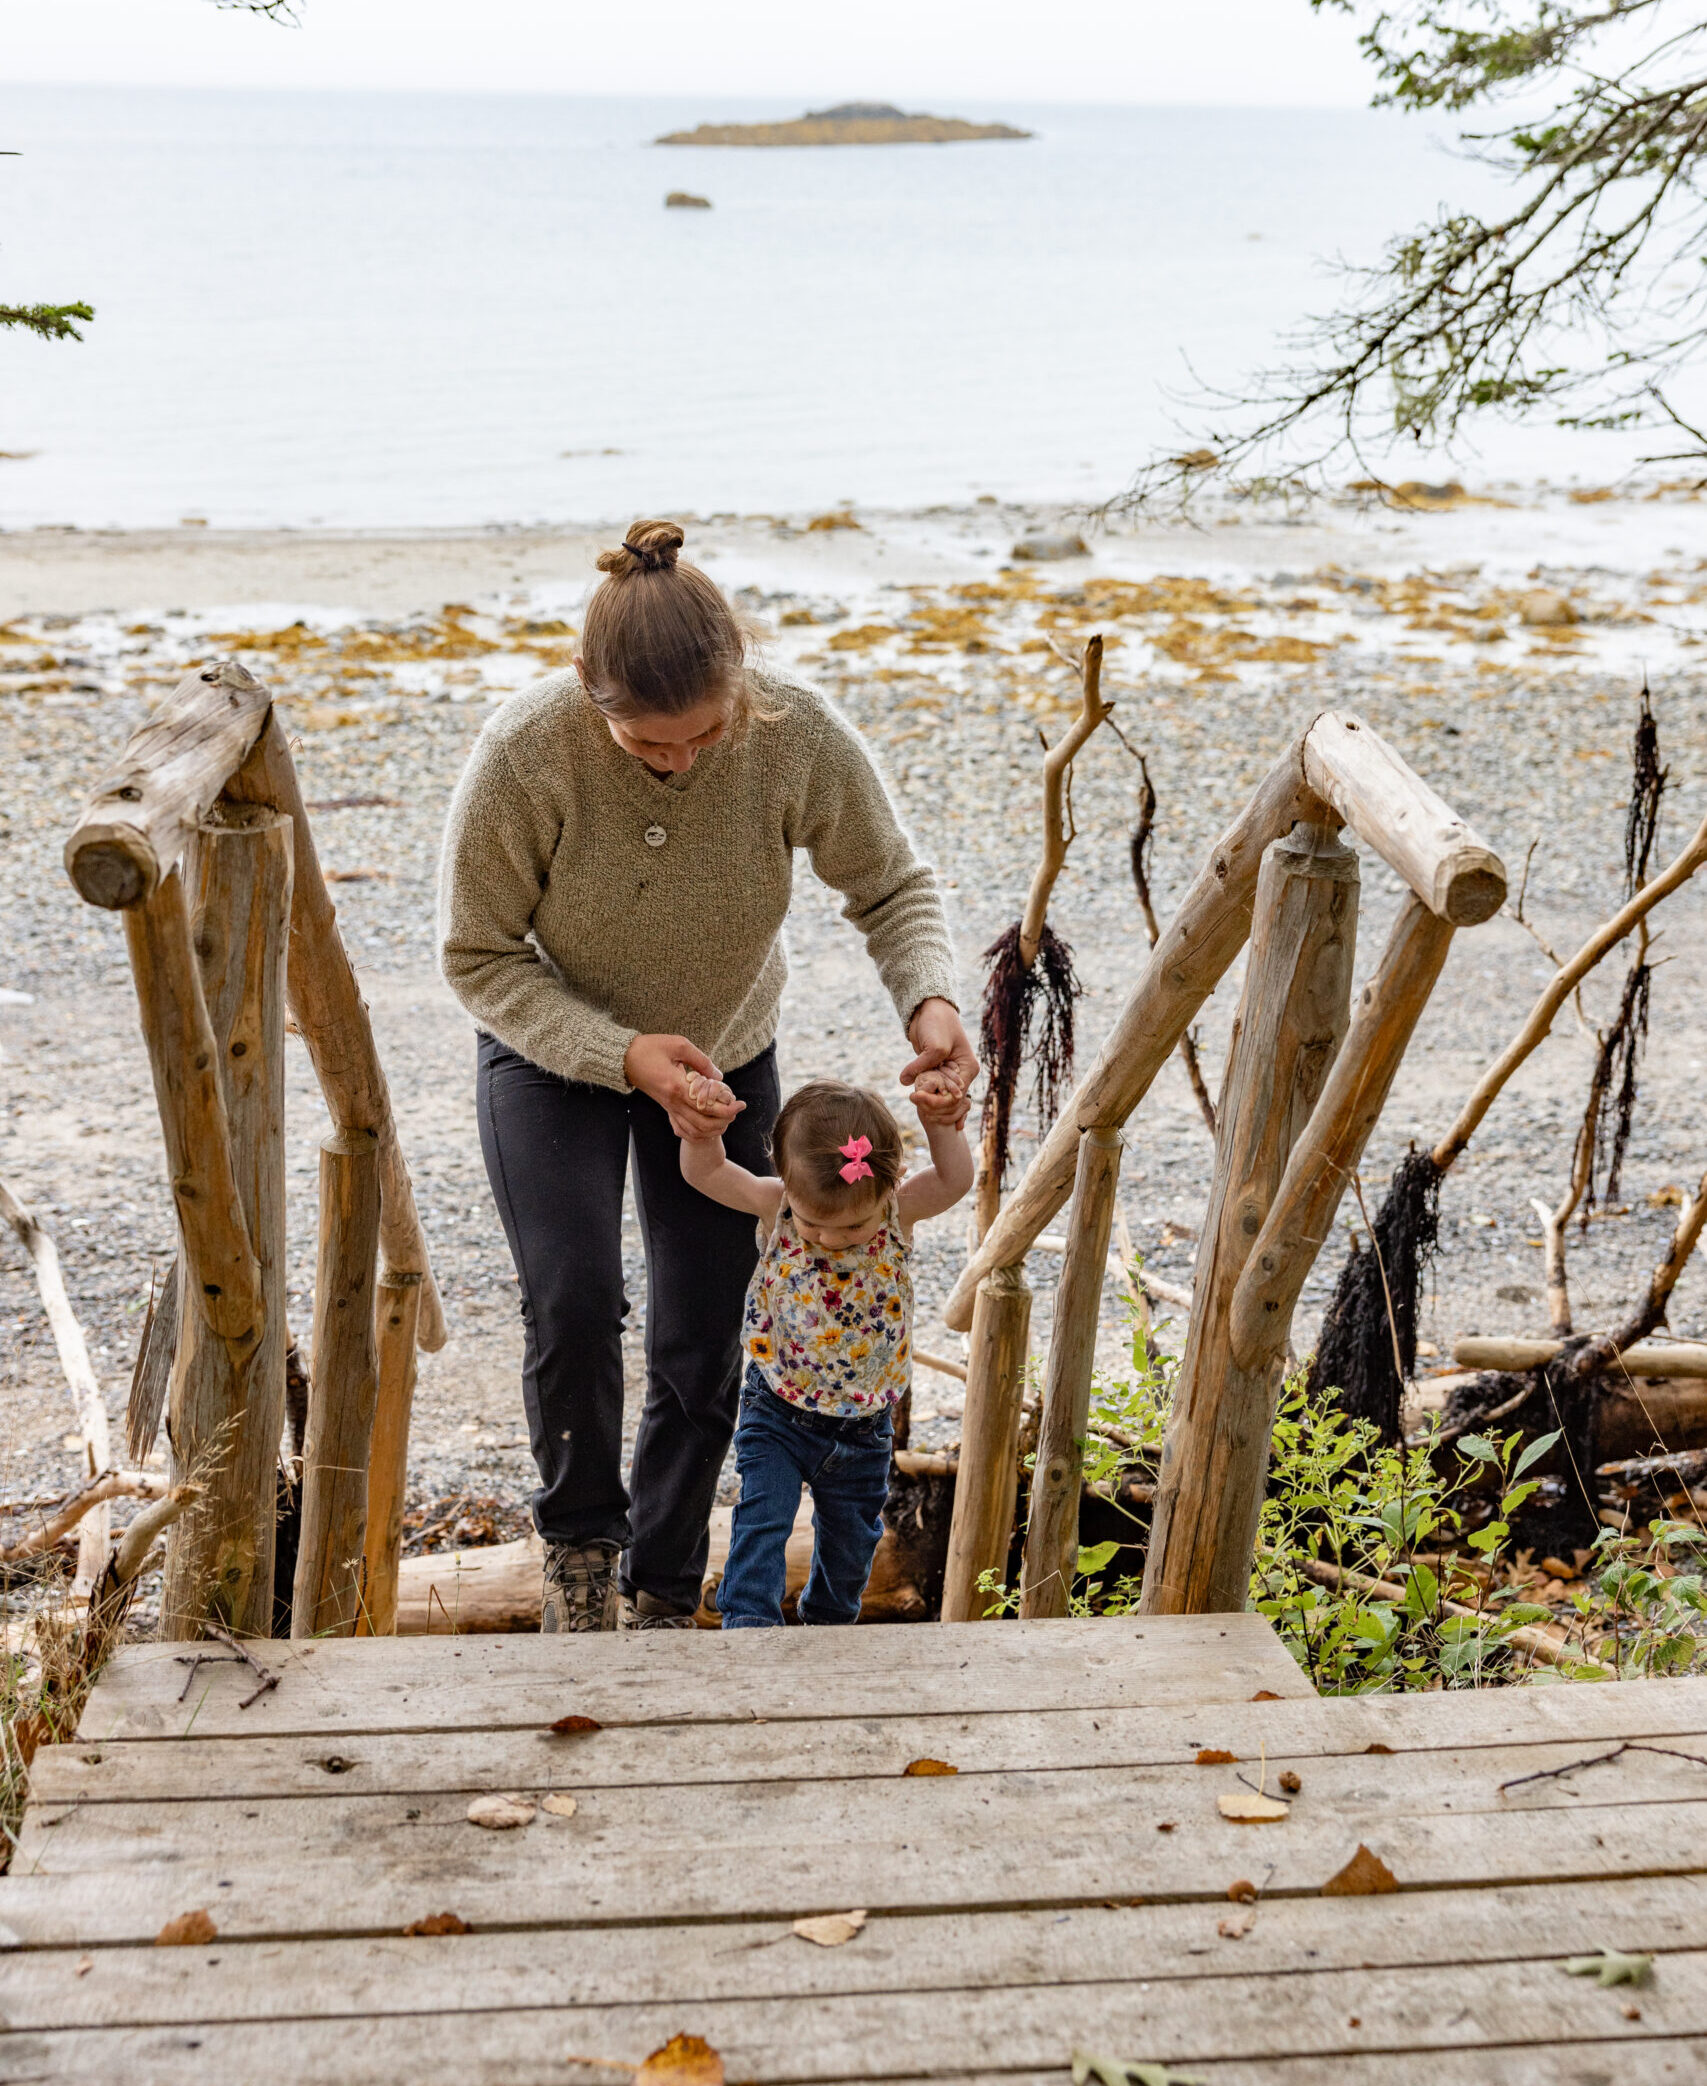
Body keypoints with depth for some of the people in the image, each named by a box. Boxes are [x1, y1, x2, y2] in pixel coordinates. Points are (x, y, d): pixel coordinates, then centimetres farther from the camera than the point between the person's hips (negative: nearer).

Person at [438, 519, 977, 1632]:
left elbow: (894, 886, -13)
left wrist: (931, 997, -34)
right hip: (554, 1052, -2)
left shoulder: (799, 736, -28)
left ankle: (662, 1597, 26)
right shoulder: (526, 751, -32)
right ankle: (579, 1543, 9)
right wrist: (625, 1054, -33)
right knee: (574, 1300, -21)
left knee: (703, 1342, 3)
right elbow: (479, 955, -20)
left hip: (725, 1059, 2)